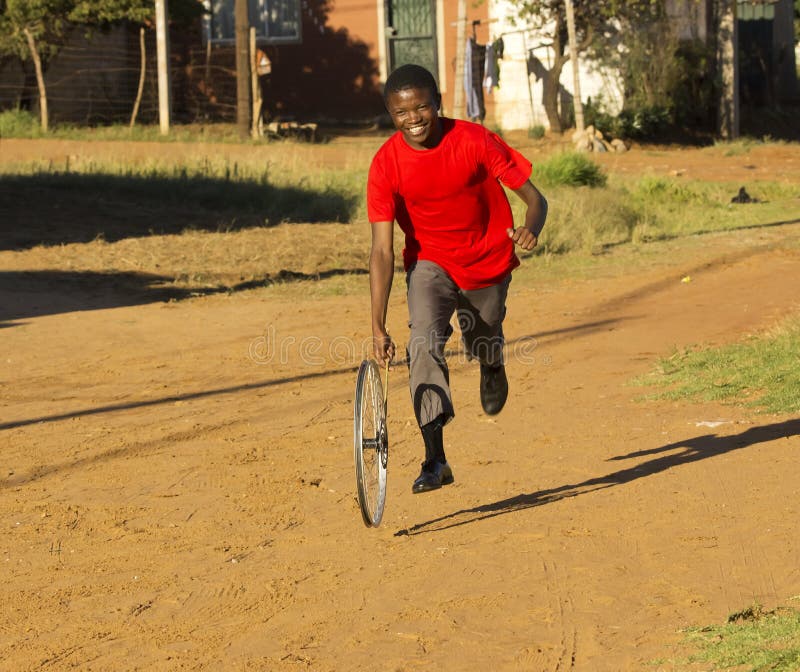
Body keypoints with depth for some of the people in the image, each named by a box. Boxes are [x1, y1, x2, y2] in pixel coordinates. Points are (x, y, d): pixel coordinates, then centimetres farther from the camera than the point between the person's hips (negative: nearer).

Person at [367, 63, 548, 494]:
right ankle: (435, 460, -26)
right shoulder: (386, 164, -19)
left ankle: (492, 363, 56)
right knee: (424, 341, -24)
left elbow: (534, 198, -16)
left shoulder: (474, 140, -21)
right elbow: (382, 250, -21)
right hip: (431, 261, 0)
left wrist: (530, 228, -41)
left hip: (487, 260, 1)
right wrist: (378, 328, -27)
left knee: (483, 349, 14)